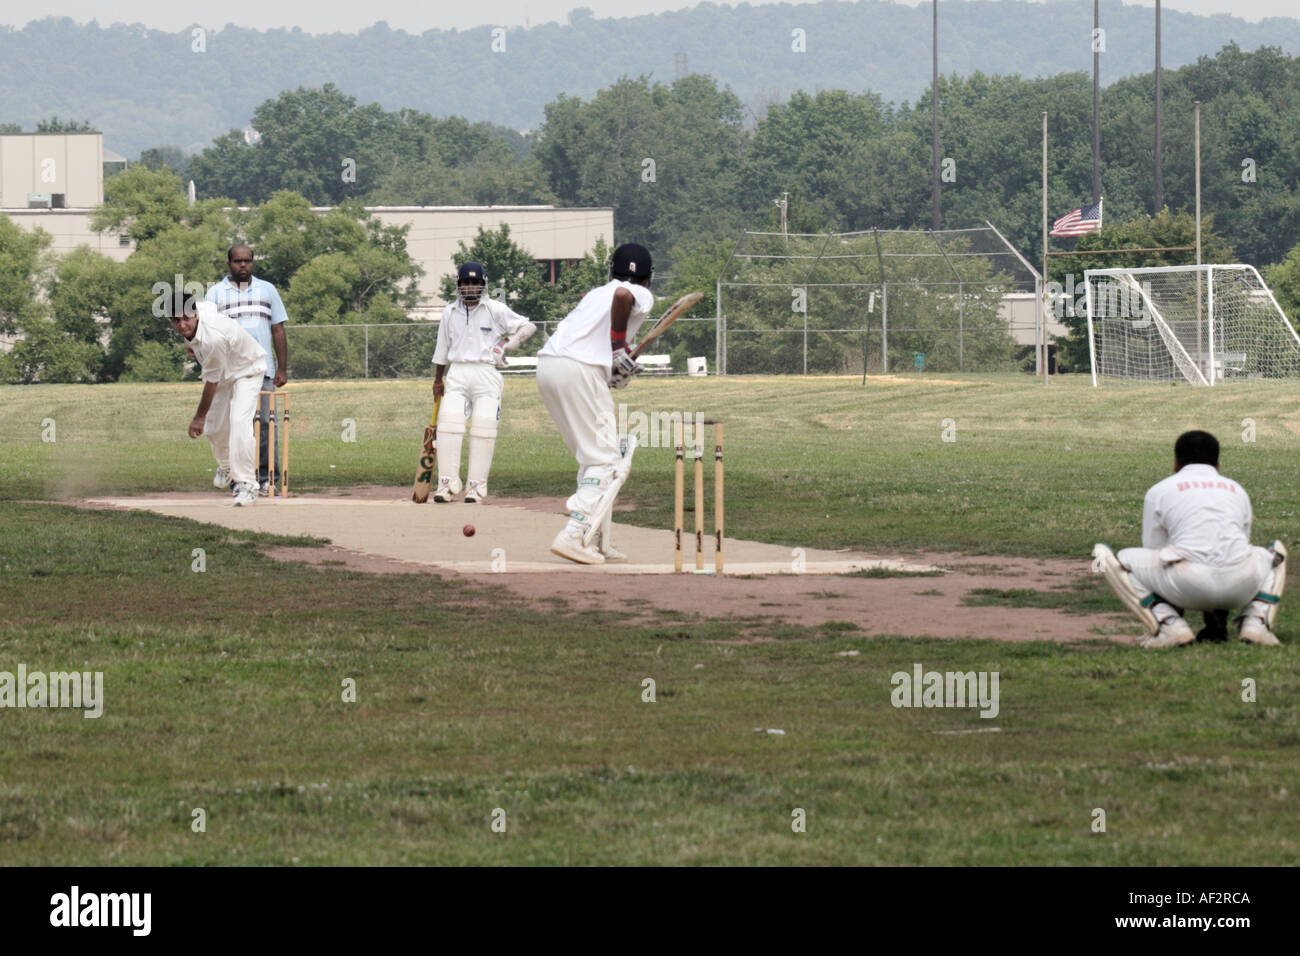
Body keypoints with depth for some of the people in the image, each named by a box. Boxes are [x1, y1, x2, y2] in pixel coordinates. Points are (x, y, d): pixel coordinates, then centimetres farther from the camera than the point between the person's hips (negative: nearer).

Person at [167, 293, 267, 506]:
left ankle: (246, 484, -25)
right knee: (214, 426, 13)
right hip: (223, 371, 9)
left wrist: (199, 417, -19)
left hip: (247, 371, -9)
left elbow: (211, 382, -31)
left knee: (239, 421, -27)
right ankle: (226, 466, 43)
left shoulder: (214, 338, -43)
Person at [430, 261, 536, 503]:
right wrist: (438, 379, 19)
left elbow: (527, 327, 3)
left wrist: (506, 347, -7)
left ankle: (477, 485, -1)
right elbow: (442, 348, 19)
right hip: (457, 374, 3)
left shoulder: (495, 310, 0)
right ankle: (448, 483, -8)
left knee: (483, 427, -8)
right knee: (449, 422, -11)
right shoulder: (450, 312, 11)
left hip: (486, 373, -3)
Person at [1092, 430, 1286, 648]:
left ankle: (1169, 624, 0)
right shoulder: (1237, 490, 28)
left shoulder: (1159, 491, 18)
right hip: (1241, 586, 4)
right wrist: (1218, 615, 46)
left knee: (1106, 557, 19)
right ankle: (1255, 623, 11)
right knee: (1276, 552, 38)